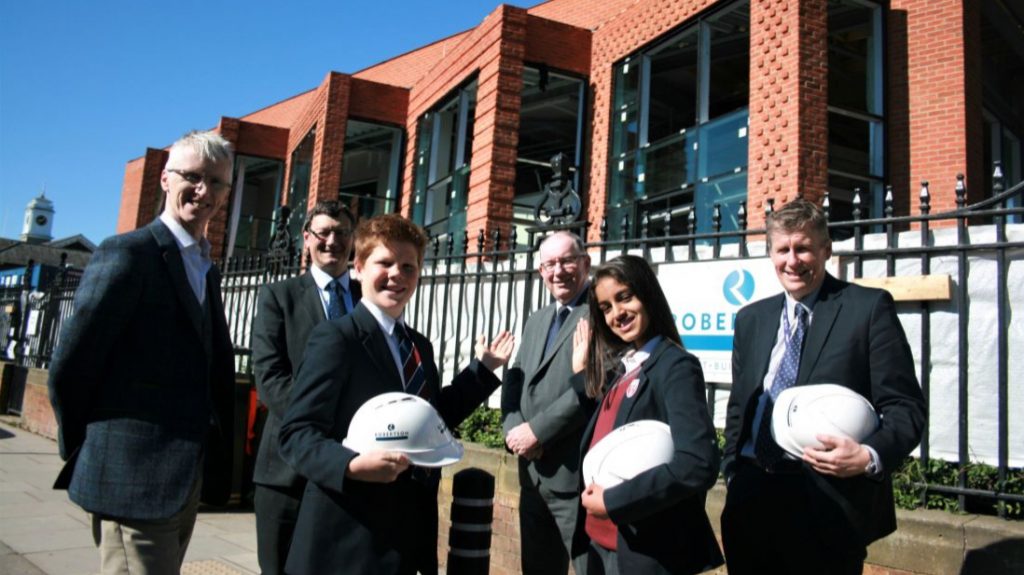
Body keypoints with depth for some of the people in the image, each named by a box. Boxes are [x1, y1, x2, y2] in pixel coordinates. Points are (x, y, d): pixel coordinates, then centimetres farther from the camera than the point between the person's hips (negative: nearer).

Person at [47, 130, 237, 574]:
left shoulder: (207, 269, 15)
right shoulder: (128, 253, -11)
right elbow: (69, 366, -12)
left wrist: (219, 465, 10)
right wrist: (85, 451, 0)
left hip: (186, 483, 8)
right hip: (135, 481, -8)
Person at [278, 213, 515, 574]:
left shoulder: (420, 347, 13)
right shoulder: (335, 338, -12)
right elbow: (296, 433, -16)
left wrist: (483, 369, 18)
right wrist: (351, 465, -32)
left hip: (411, 529, 8)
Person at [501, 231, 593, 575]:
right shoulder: (536, 320, 19)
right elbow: (514, 380, 13)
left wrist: (538, 430, -17)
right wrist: (513, 428, -5)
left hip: (578, 473, -8)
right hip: (533, 473, 8)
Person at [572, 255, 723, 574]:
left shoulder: (676, 366, -15)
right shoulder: (619, 366, 9)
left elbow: (698, 465, -26)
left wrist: (612, 501, -19)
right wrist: (582, 373, 6)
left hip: (647, 548, -7)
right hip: (602, 540, 7)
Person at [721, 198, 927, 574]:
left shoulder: (869, 307, -3)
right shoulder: (751, 318, 12)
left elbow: (904, 406, -6)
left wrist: (870, 456, -23)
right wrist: (733, 472, 8)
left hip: (829, 508, -4)